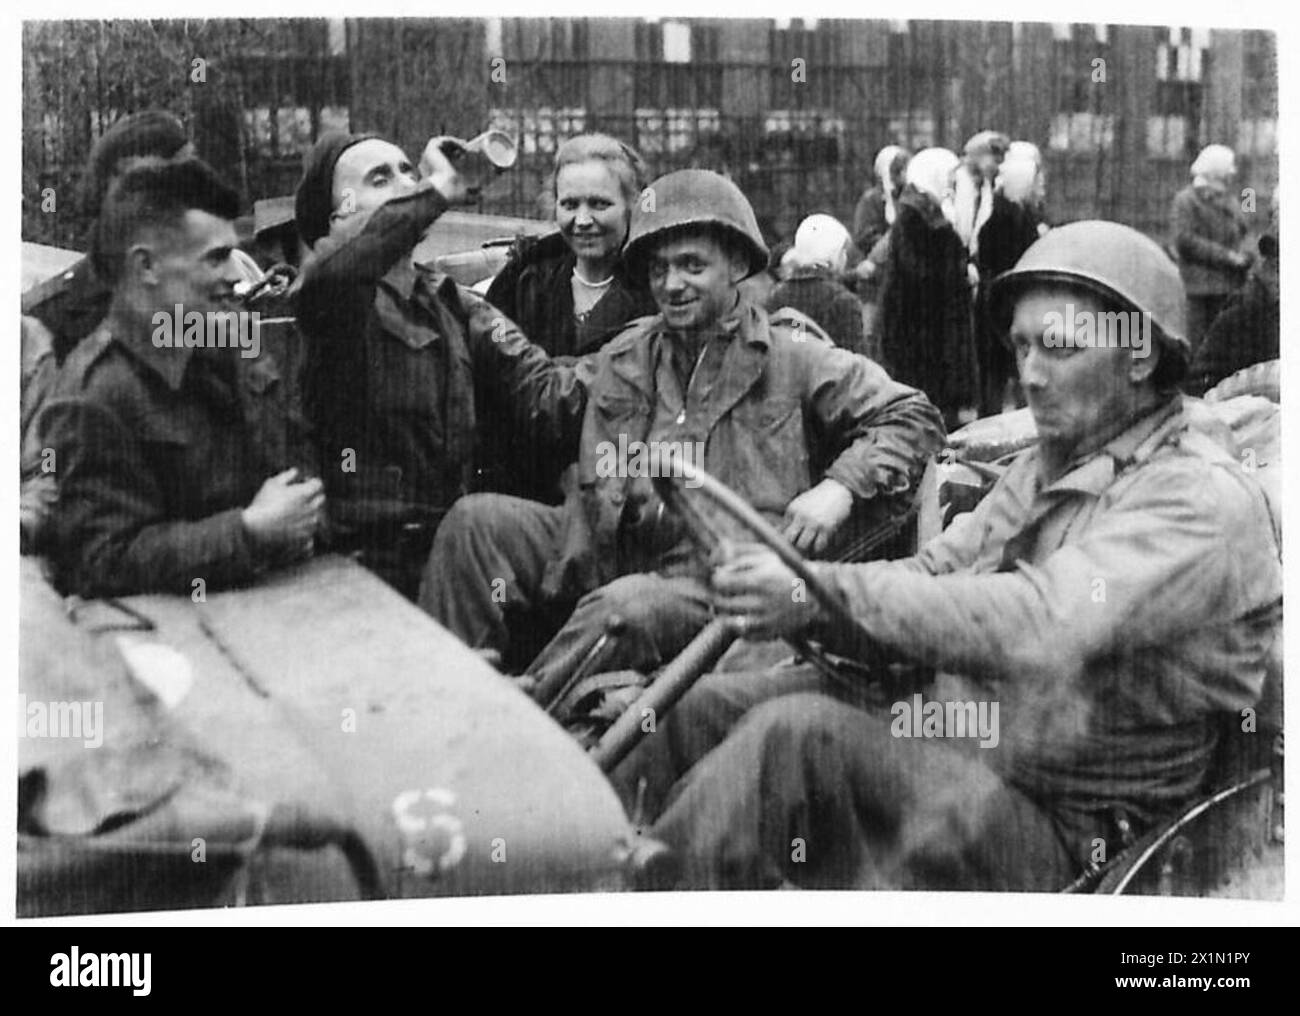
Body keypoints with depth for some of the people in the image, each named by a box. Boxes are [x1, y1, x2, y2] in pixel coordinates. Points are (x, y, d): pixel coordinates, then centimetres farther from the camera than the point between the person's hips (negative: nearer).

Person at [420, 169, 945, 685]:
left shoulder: (793, 359, 6)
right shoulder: (622, 359, 18)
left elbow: (912, 419, 3)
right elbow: (601, 490, 12)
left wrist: (839, 488, -13)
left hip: (722, 581, -5)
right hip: (616, 557, 5)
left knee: (625, 607, -37)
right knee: (477, 519, -12)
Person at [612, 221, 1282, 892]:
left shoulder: (1202, 498, -16)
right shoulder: (1047, 466, 15)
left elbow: (1039, 624, -30)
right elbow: (936, 570, 9)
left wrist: (826, 593, -33)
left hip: (1054, 832, -9)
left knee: (794, 735, -28)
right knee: (704, 706, 1)